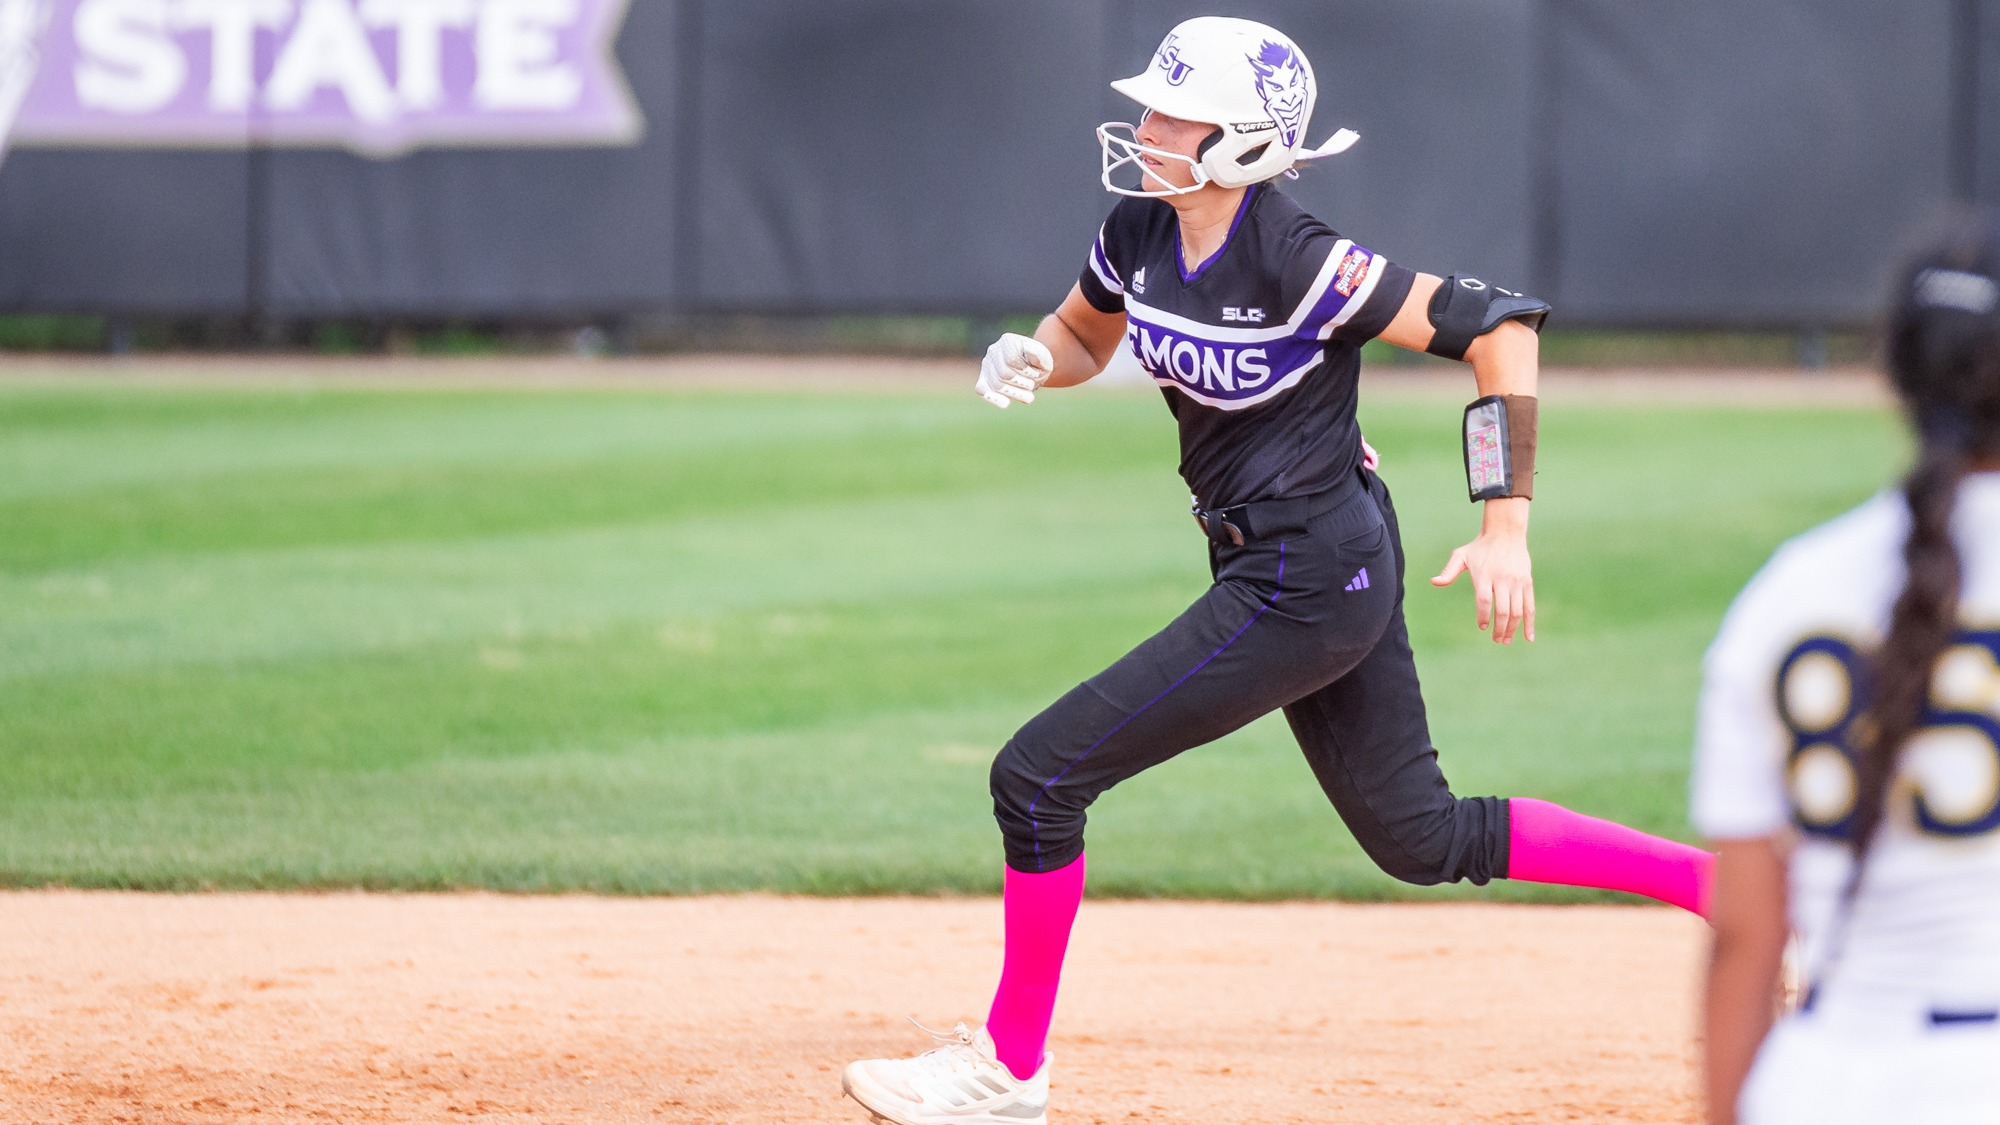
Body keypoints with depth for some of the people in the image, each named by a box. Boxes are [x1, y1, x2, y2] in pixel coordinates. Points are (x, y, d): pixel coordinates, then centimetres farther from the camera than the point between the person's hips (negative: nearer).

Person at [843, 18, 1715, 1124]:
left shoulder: (1293, 261, -23)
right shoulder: (1142, 232, 2)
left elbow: (1498, 325, -22)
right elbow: (1082, 337, 21)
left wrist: (1505, 527, -25)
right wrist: (1029, 357, -3)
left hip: (1306, 581, -9)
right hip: (1329, 573, 9)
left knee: (1039, 776, -7)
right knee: (1423, 840, 17)